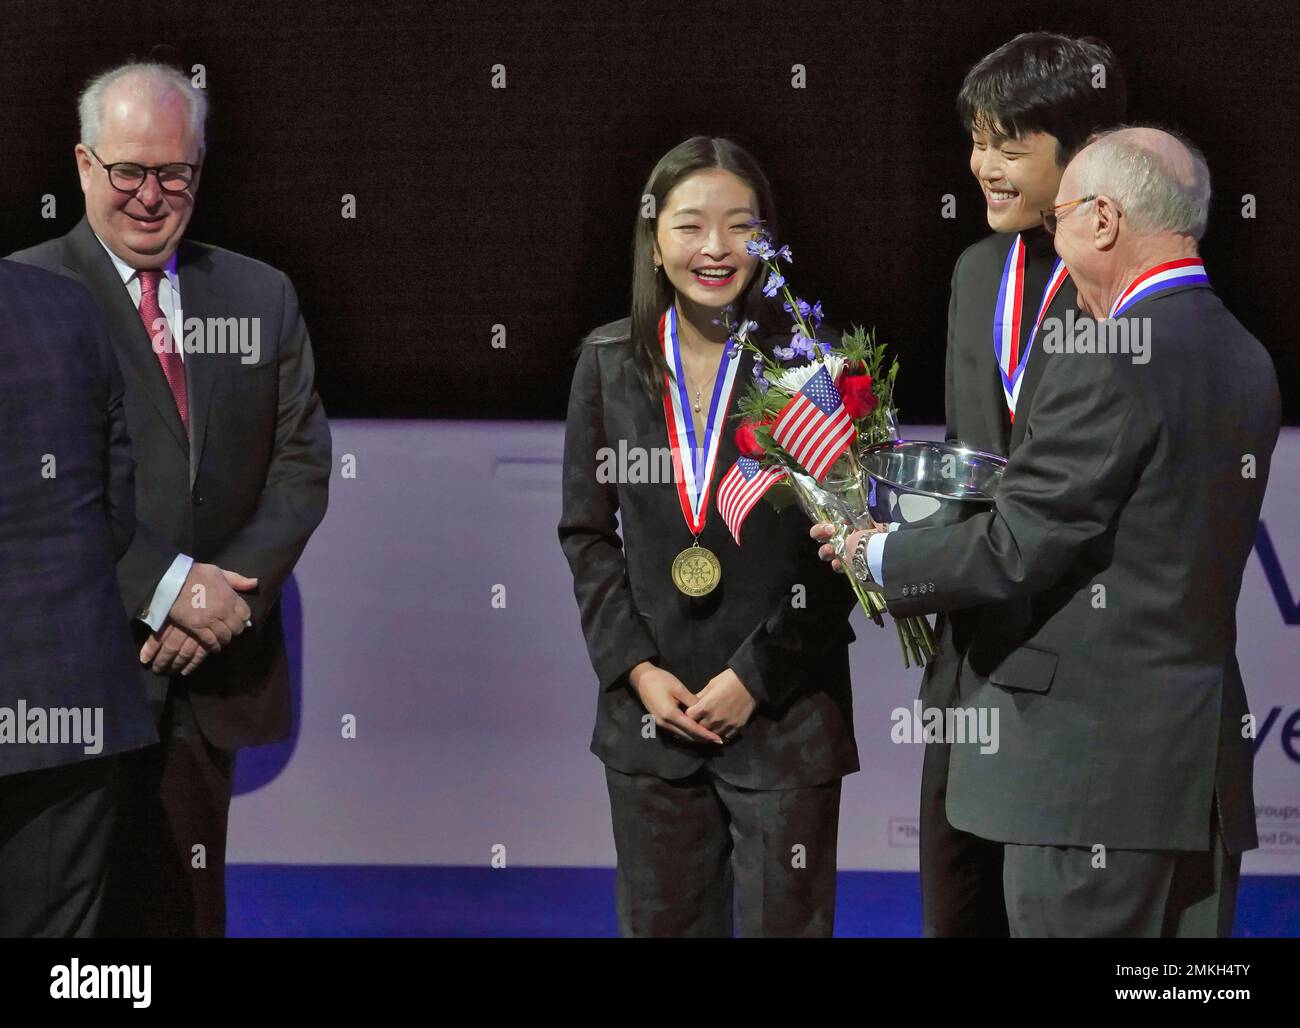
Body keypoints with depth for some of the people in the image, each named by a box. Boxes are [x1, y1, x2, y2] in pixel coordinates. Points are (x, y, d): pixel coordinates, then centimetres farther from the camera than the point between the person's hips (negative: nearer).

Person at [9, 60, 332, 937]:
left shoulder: (262, 296, 12)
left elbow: (302, 463, 7)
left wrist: (229, 591, -9)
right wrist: (167, 587, -17)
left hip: (208, 672, 4)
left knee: (188, 906, 9)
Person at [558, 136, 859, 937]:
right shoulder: (609, 362, 4)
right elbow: (587, 532, 7)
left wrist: (756, 675, -9)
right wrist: (636, 669, -4)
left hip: (785, 712, -3)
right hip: (650, 710, 3)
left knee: (783, 920, 4)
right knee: (660, 920, 12)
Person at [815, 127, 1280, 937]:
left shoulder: (1108, 362, -16)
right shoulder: (1247, 358, 11)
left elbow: (1016, 550, -15)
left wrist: (875, 558, 1)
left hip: (1094, 762, -8)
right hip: (1211, 759, 9)